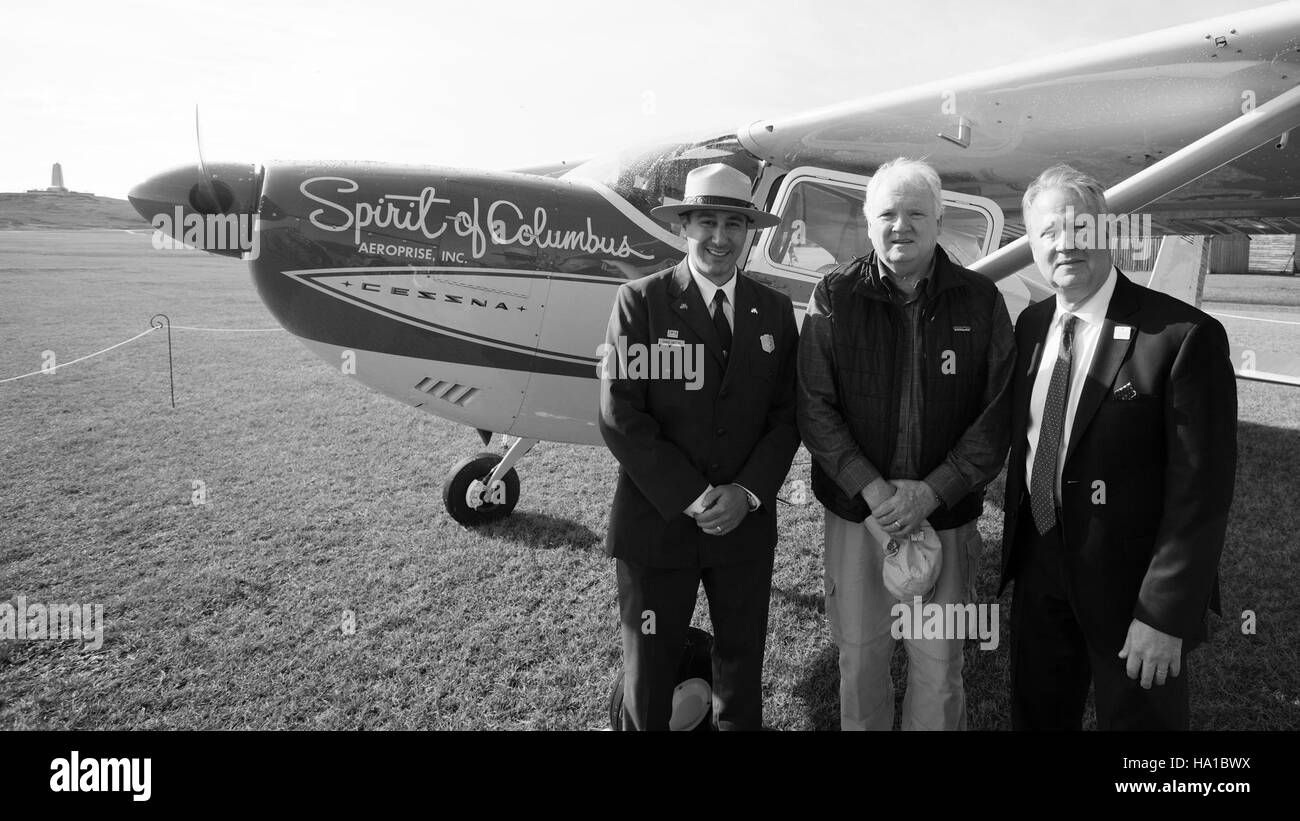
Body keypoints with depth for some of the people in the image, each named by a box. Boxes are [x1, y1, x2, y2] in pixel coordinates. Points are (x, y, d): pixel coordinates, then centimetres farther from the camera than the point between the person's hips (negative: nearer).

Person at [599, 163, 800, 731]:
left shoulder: (775, 311, 5)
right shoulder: (640, 301, -7)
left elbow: (786, 413, 4)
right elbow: (620, 415, -13)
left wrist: (748, 492, -11)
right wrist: (689, 497, -16)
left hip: (746, 523, 4)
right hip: (656, 520, -3)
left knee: (743, 661, 19)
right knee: (648, 668, 12)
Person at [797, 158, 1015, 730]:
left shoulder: (980, 300, -1)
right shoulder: (835, 297, -4)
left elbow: (997, 415, -3)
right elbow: (815, 408, -6)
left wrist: (932, 492, -13)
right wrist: (872, 490, -16)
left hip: (946, 515, 0)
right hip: (855, 511, 0)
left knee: (939, 665, 10)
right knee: (859, 655, 14)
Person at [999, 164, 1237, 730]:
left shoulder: (1183, 337, -18)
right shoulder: (1030, 325, 1)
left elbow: (1200, 490, -18)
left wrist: (1166, 615, -18)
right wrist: (1016, 545, 10)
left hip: (1131, 586, -5)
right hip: (1040, 569, 5)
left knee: (1134, 716, 17)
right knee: (1036, 714, 22)